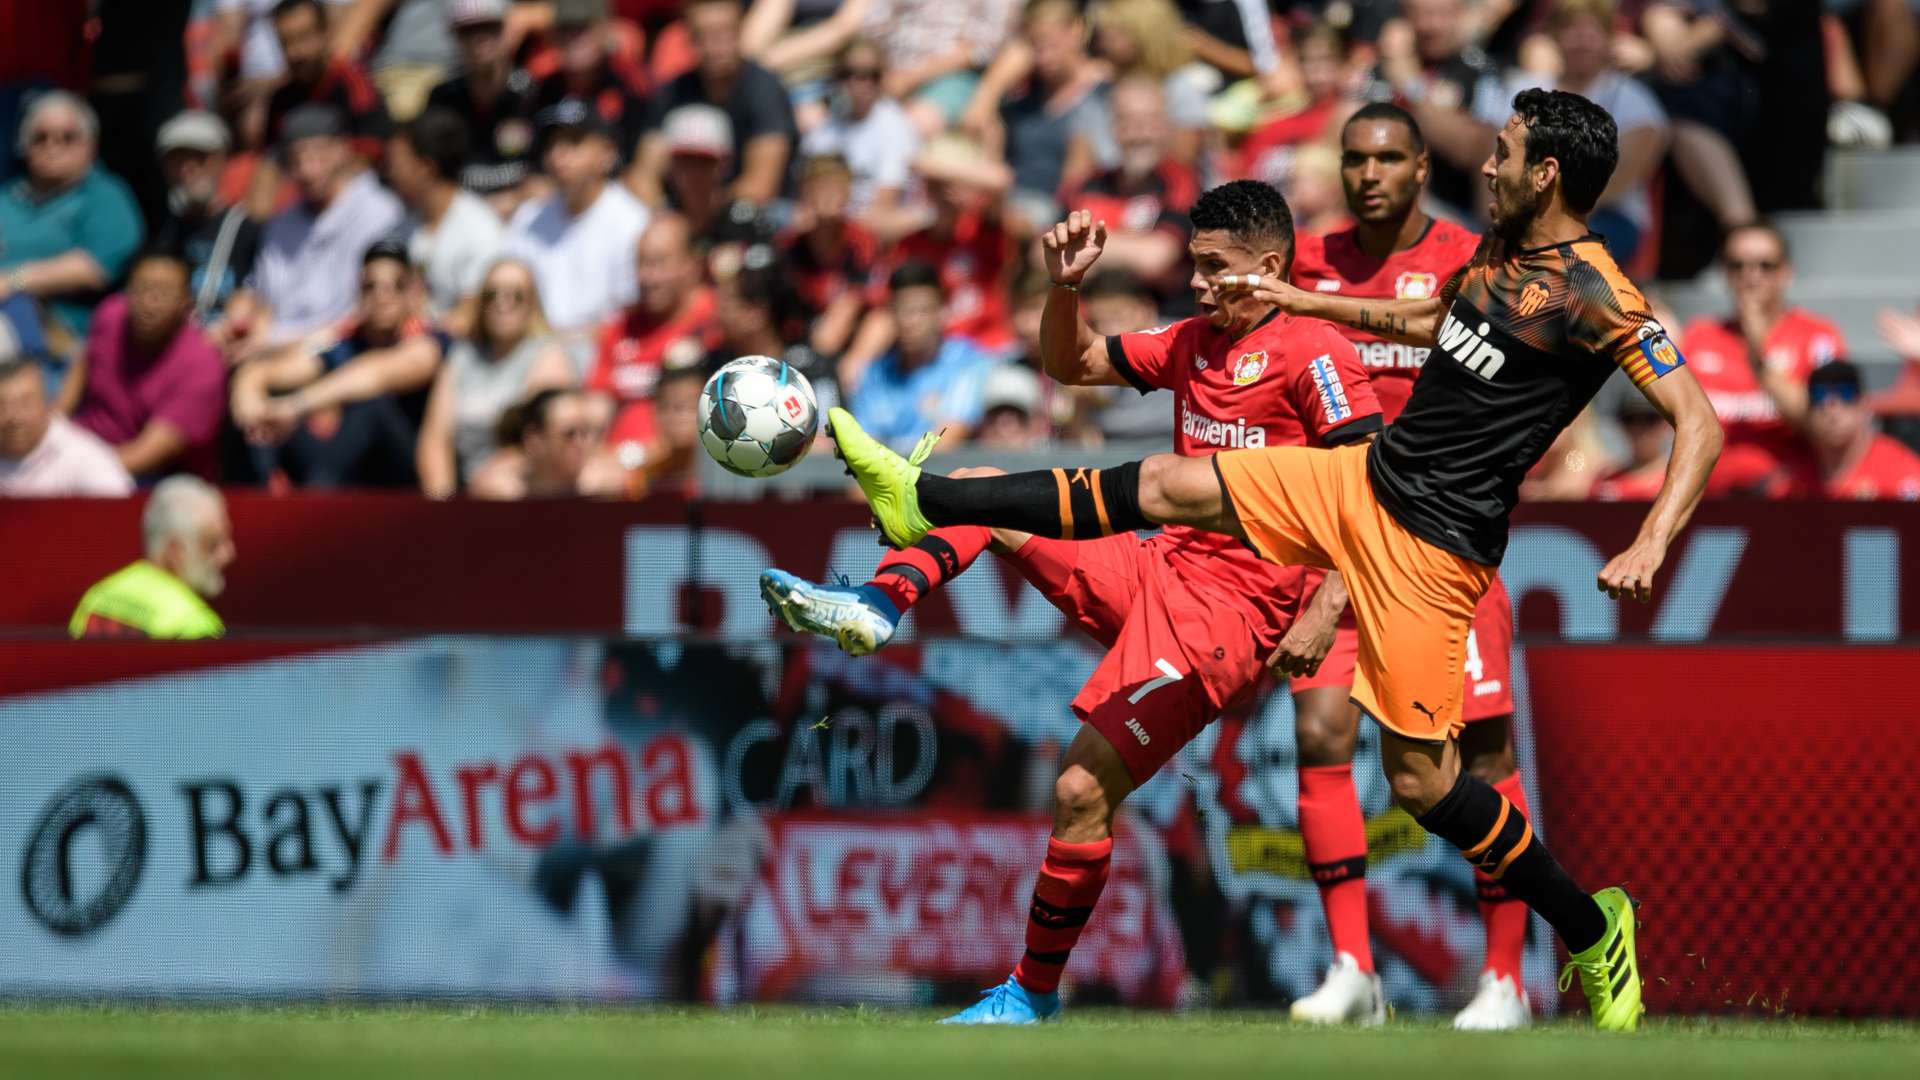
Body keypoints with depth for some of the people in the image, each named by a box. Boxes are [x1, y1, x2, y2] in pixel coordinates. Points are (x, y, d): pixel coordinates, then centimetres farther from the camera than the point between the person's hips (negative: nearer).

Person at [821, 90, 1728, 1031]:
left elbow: (1698, 422, -18)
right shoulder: (1497, 258, 11)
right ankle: (920, 501, 10)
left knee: (1419, 776, -8)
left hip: (1436, 543, -8)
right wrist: (1295, 299, 31)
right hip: (1364, 480, 8)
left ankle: (1593, 932, 9)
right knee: (1162, 486, 3)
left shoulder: (1595, 299, -14)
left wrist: (1651, 544, -30)